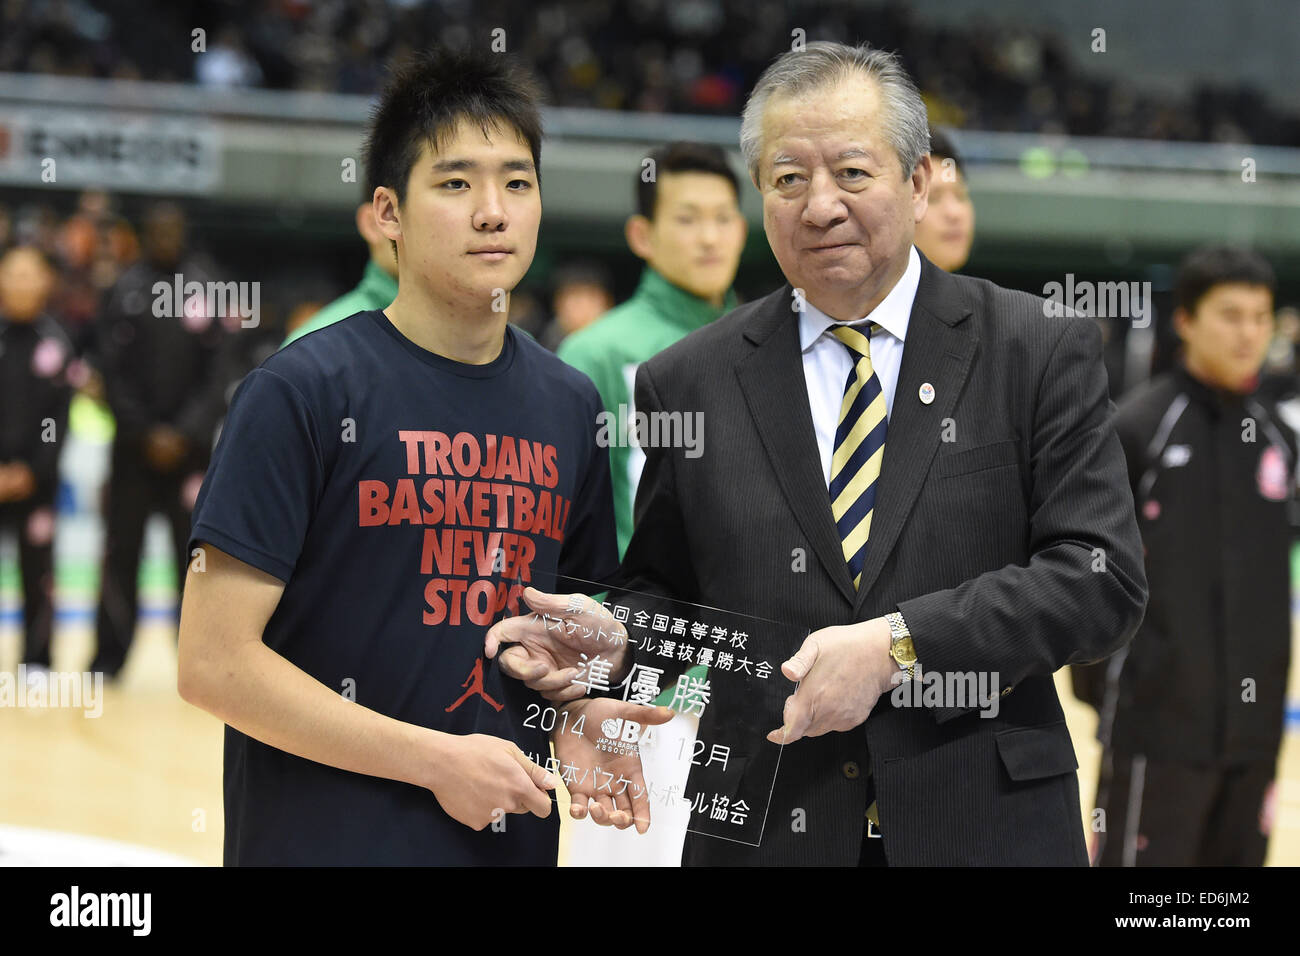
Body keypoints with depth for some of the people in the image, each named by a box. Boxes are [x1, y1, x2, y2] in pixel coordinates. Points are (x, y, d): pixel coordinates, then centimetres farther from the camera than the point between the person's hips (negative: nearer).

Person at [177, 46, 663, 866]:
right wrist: (437, 759, -15)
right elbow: (214, 661, -13)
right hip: (324, 838, -5)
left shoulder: (569, 405, 8)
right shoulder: (302, 391, -9)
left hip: (512, 841, 5)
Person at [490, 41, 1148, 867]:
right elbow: (668, 593, 12)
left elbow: (1102, 578, -9)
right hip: (766, 832, 2)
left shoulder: (1041, 352, -2)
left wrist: (896, 645, -18)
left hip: (990, 829, -1)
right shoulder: (690, 383, 4)